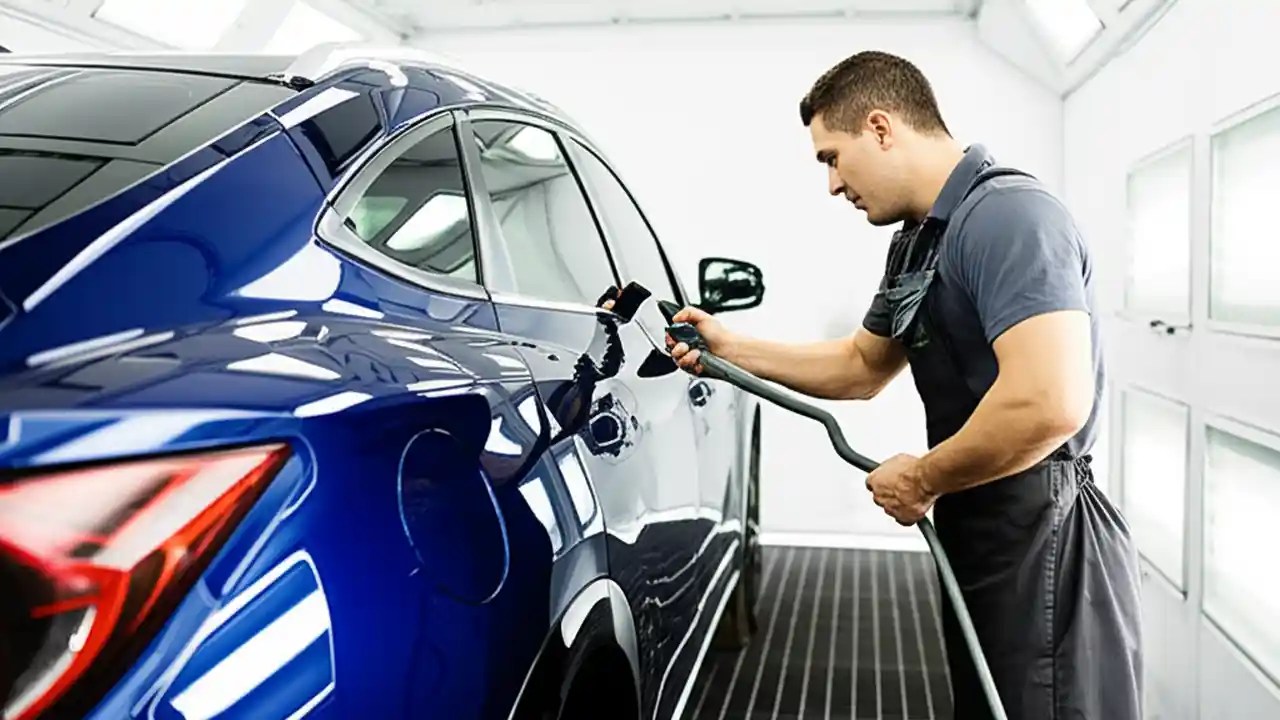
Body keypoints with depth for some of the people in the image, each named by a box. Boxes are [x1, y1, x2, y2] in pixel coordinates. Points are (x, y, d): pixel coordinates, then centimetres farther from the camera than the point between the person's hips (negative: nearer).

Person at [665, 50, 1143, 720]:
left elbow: (1050, 403, -33)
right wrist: (729, 349, 14)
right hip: (980, 541, 10)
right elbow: (862, 366, 23)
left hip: (1044, 557, -10)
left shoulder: (1007, 215, -20)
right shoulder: (917, 240, 11)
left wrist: (921, 480, -18)